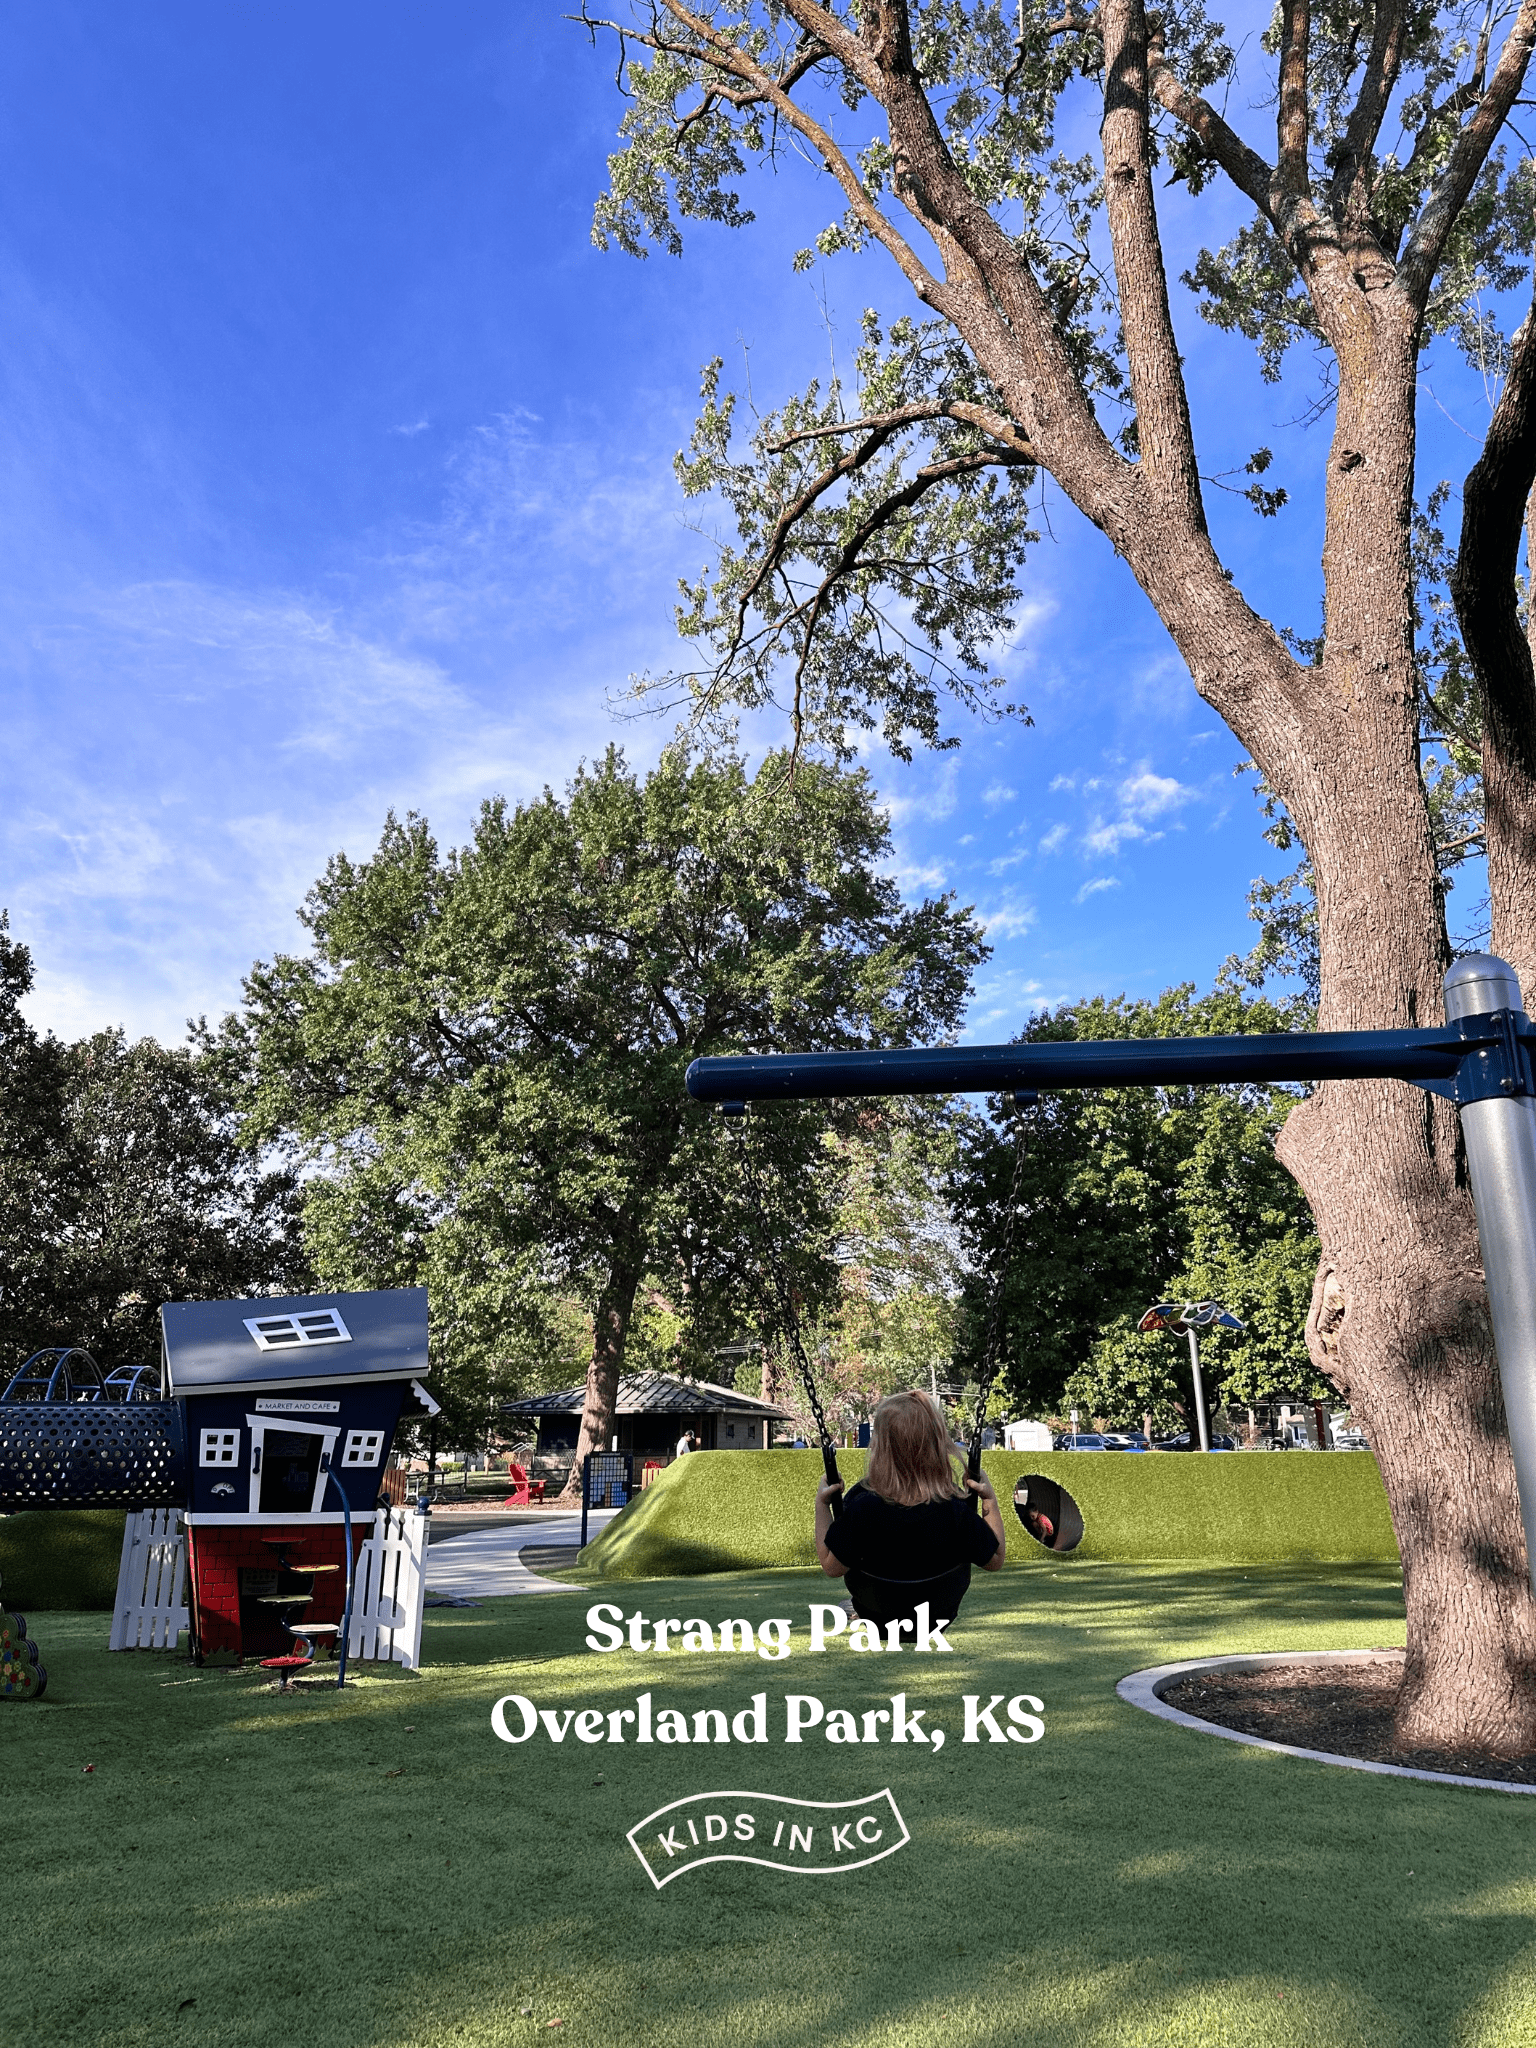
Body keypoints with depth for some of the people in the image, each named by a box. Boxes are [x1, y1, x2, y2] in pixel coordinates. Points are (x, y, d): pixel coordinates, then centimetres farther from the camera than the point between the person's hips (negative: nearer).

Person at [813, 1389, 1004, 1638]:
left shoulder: (861, 1506, -34)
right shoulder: (957, 1510, -32)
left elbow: (832, 1567, -19)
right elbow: (995, 1561, -15)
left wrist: (821, 1504, -12)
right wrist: (990, 1499, -7)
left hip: (875, 1617, 0)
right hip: (941, 1616, 1)